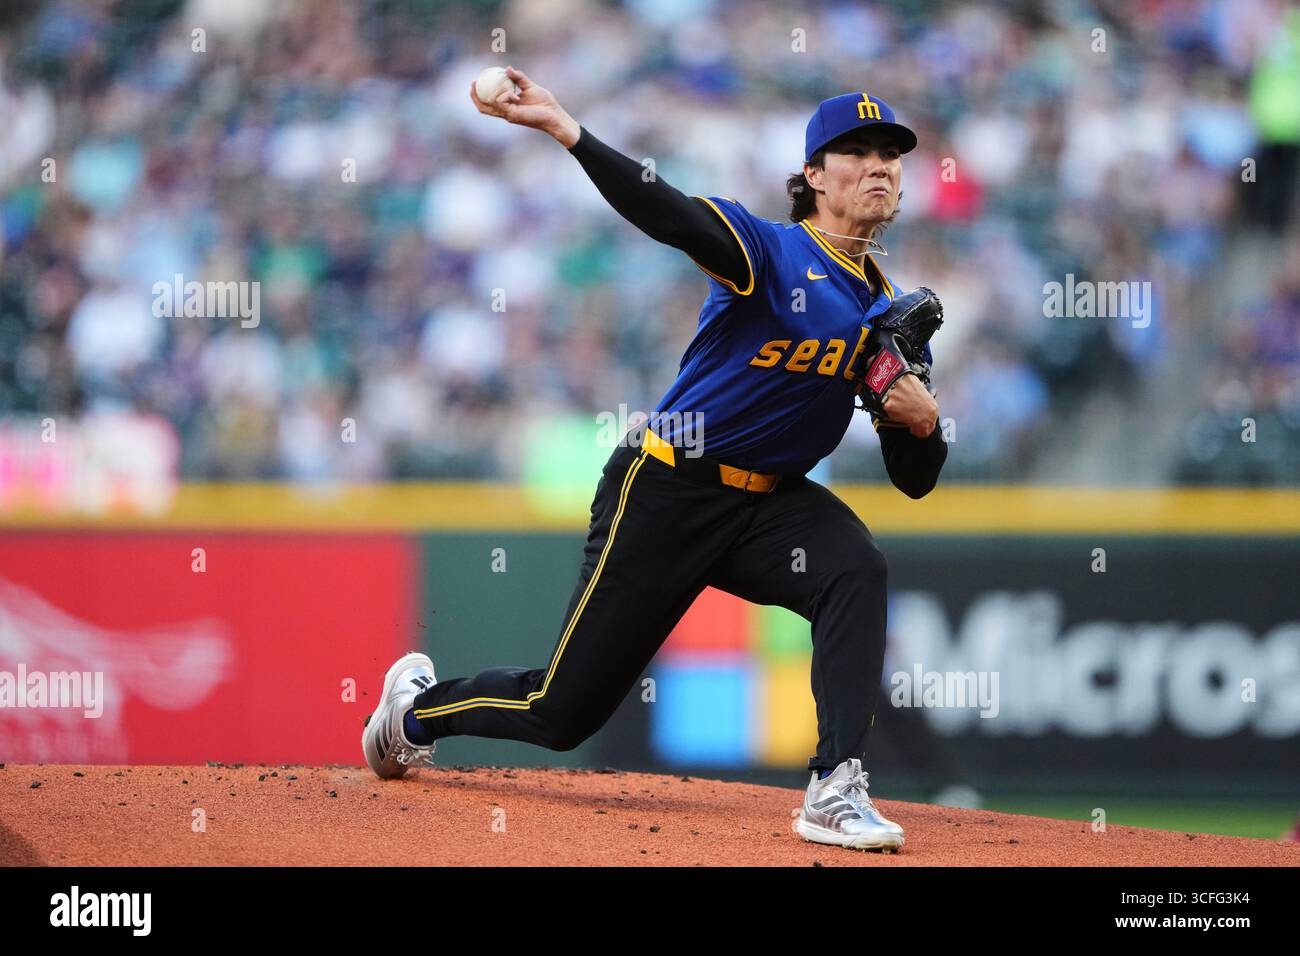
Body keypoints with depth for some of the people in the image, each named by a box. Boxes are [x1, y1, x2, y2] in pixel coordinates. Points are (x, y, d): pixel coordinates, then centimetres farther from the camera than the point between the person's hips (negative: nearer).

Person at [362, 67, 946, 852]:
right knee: (562, 712, 3)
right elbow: (670, 215, -34)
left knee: (857, 569, -30)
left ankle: (836, 792, -30)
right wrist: (563, 128, -50)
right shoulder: (768, 251, -13)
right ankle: (421, 704, 34)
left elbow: (915, 480, 7)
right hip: (668, 492, -5)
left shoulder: (891, 314, 5)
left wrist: (923, 422, -17)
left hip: (772, 503, 5)